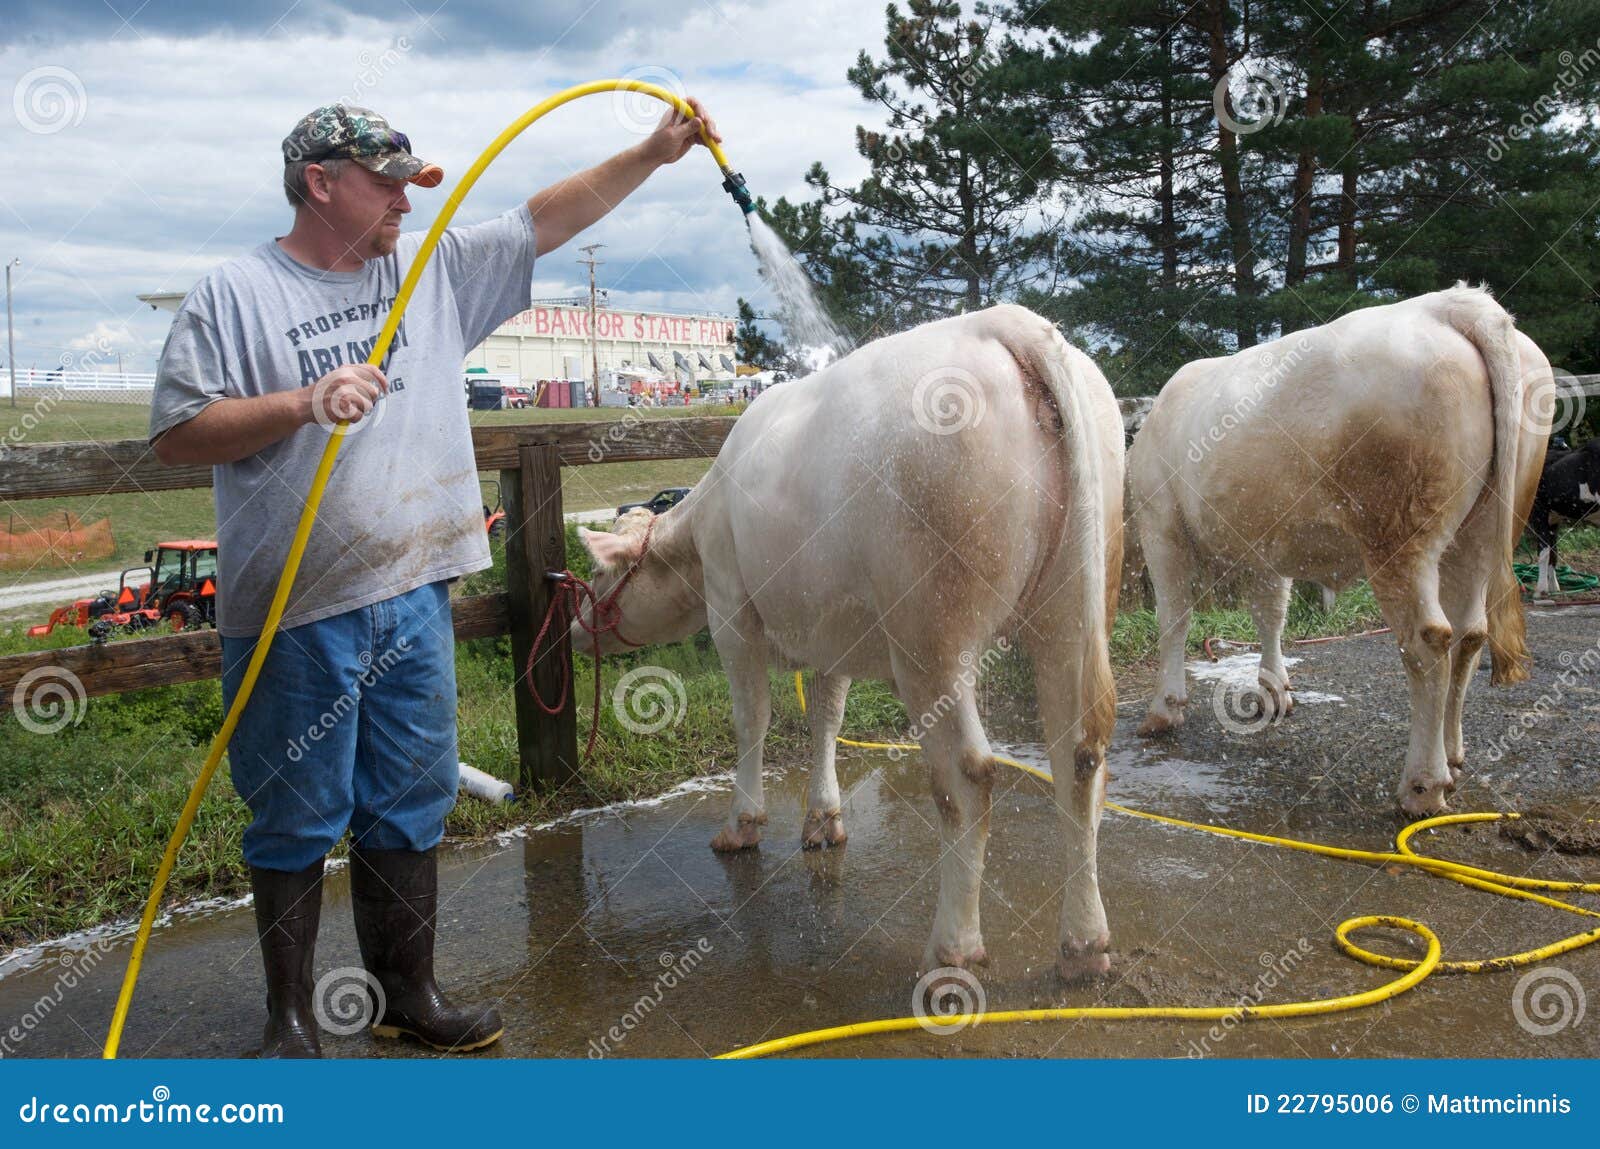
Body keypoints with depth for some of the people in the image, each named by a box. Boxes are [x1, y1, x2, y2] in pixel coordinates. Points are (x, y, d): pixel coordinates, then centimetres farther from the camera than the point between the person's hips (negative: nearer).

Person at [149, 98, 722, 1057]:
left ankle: (406, 992, 28)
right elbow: (176, 434, -6)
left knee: (412, 806, 12)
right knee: (298, 821, 6)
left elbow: (547, 220, 14)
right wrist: (303, 404, -17)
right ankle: (292, 1018, 23)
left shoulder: (438, 269, 11)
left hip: (414, 597, 5)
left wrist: (652, 154, 10)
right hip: (292, 614, -4)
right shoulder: (235, 295, -2)